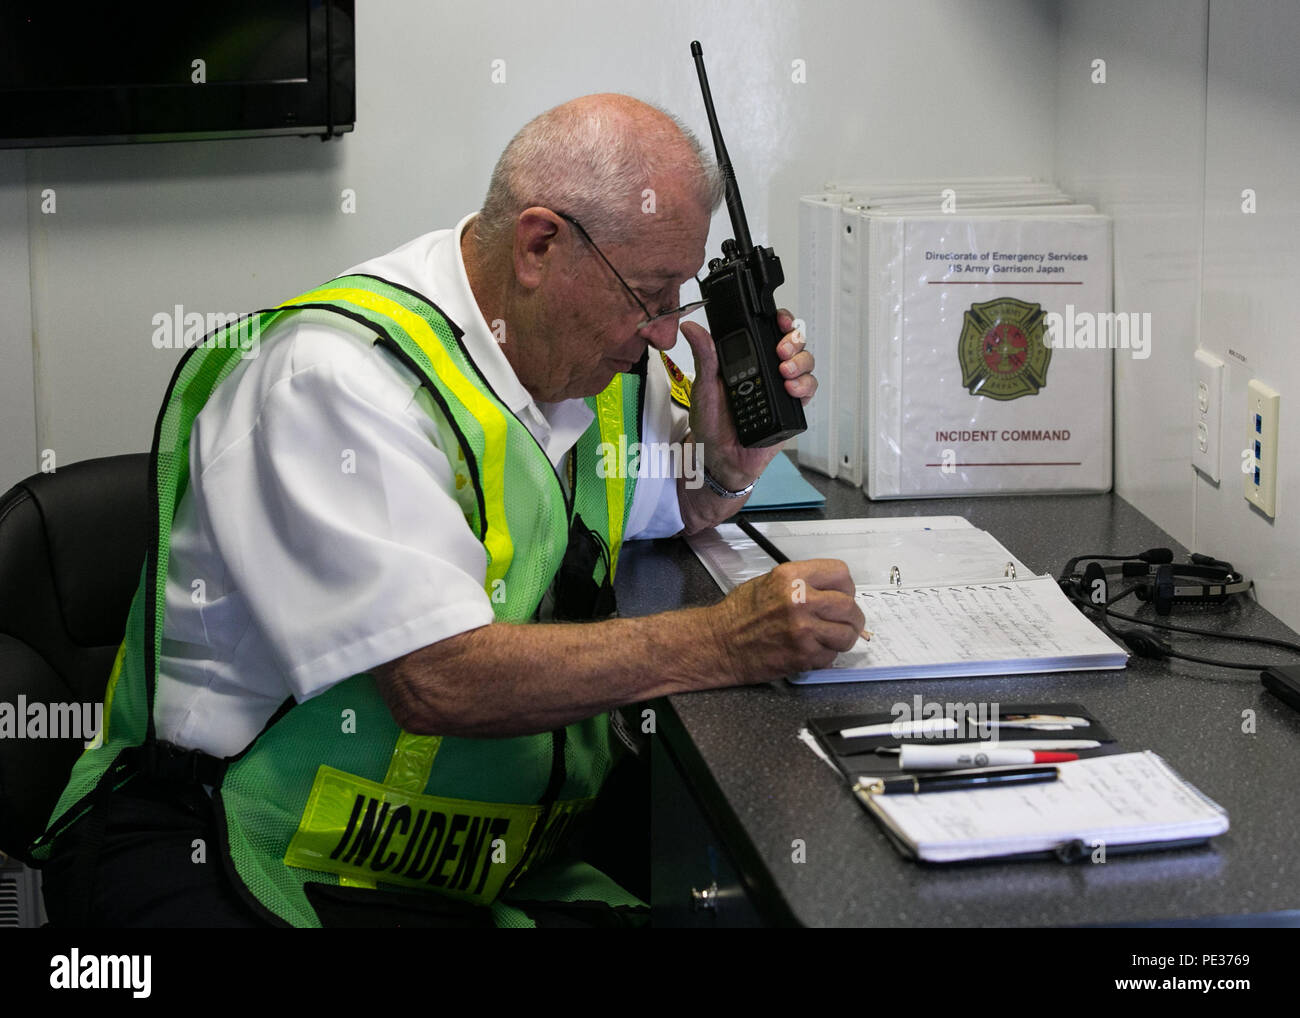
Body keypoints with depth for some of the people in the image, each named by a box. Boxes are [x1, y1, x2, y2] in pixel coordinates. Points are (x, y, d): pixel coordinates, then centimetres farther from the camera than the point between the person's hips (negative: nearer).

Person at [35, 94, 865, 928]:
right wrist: (722, 641, -24)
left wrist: (726, 460, 2)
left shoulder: (601, 355, 6)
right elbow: (437, 679, -28)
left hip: (492, 875, 7)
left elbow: (675, 504, 26)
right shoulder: (339, 374, -19)